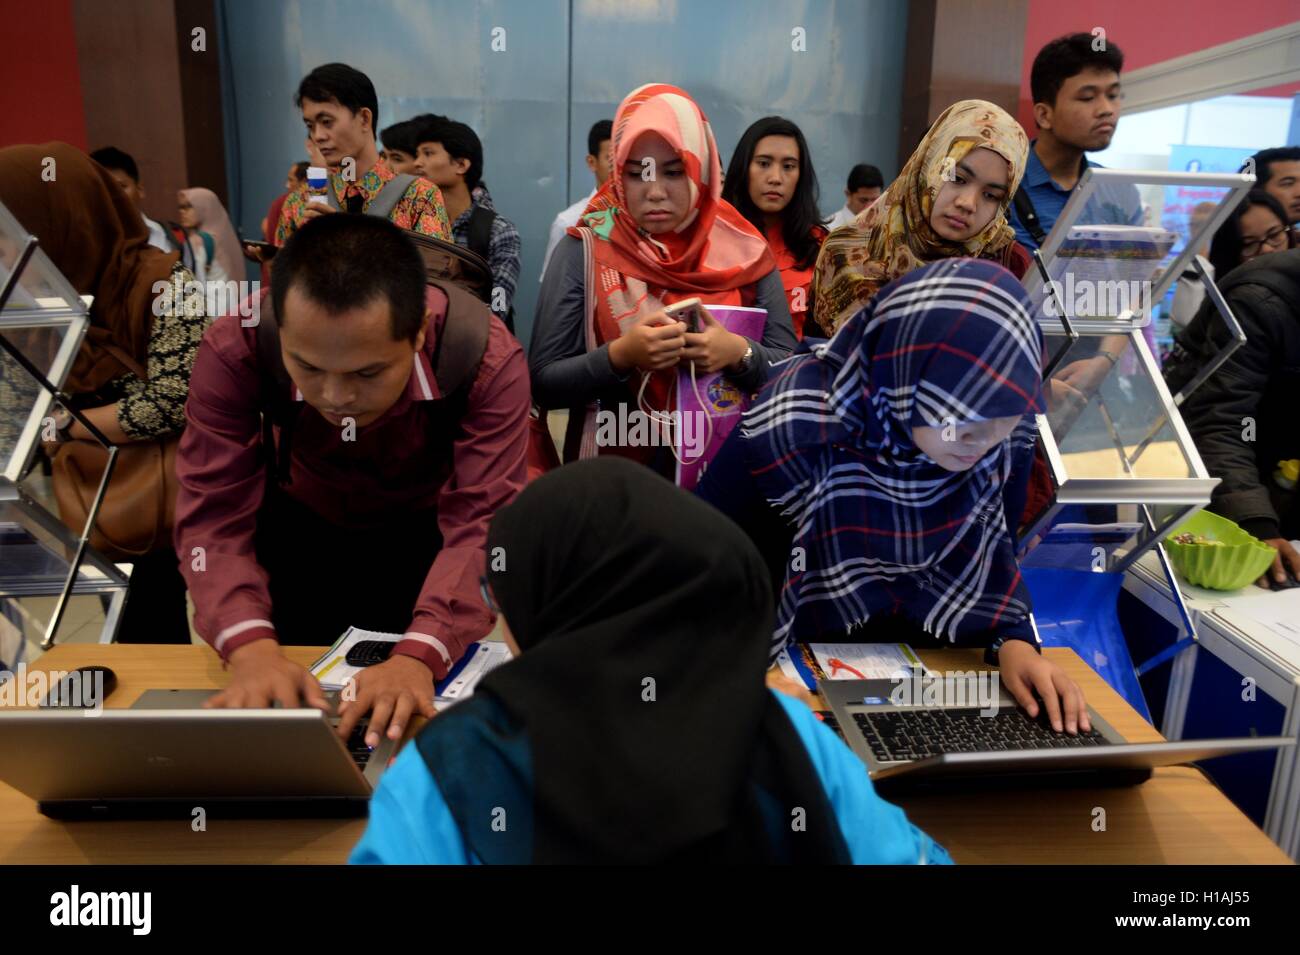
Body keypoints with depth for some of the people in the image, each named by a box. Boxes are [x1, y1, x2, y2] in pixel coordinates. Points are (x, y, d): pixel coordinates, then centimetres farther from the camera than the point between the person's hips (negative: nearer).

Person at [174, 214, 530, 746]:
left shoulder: (486, 359, -35)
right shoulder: (235, 350, -31)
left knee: (419, 718, 6)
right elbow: (215, 517, -30)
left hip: (429, 531, -1)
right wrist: (252, 647, -48)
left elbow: (483, 524, -38)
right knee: (285, 700, 10)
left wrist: (420, 655, -54)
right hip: (299, 528, 1)